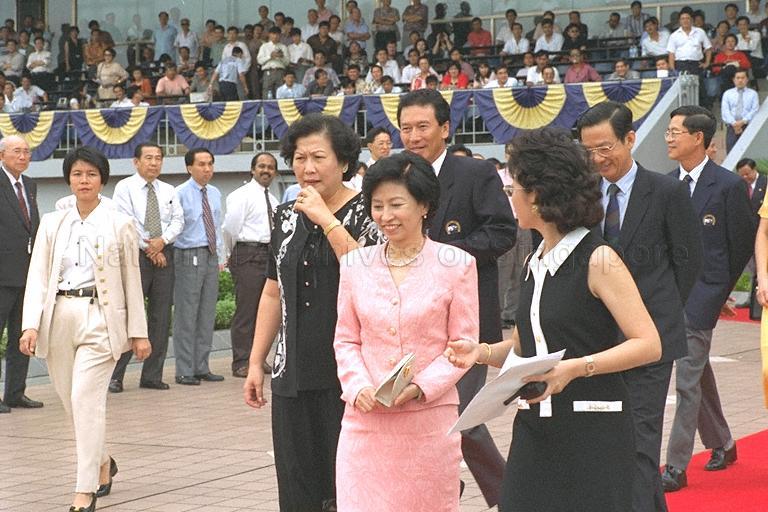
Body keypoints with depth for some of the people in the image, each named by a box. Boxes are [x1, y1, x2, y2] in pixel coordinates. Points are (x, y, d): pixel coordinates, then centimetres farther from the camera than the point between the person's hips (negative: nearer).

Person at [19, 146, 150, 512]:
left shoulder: (119, 225, 3)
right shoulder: (52, 224, 9)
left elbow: (132, 281, 5)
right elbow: (37, 276, 4)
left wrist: (138, 332, 4)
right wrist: (31, 325, -8)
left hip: (99, 317, -4)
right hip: (58, 316, 4)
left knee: (87, 398, -13)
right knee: (70, 400, 10)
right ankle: (103, 462, 35)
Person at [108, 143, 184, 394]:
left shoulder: (169, 191, 15)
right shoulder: (125, 187, 0)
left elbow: (178, 220, 7)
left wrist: (163, 240, -11)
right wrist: (149, 248, -8)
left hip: (164, 255, 5)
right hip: (136, 255, -5)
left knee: (161, 317, 3)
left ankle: (152, 375, 9)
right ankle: (115, 375, -5)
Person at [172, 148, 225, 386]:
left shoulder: (215, 194, 13)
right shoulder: (179, 194, -9)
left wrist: (218, 250, 16)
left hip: (211, 257, 7)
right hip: (189, 256, -7)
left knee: (207, 314, 10)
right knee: (186, 315, -4)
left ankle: (202, 368, 17)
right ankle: (185, 371, 1)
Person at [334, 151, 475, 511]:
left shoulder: (456, 264, -1)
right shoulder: (355, 264, 7)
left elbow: (463, 343, -1)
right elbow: (346, 340, 10)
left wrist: (420, 386, -14)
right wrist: (359, 388, -8)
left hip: (430, 417, -2)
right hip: (366, 417, 2)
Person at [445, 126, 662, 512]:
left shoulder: (598, 260, -8)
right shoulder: (534, 263, 14)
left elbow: (648, 345, -15)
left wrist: (576, 367, -23)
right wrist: (483, 352, 2)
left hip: (592, 430, -6)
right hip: (534, 430, 7)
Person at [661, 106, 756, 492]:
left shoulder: (728, 185, -10)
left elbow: (743, 242, -4)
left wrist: (719, 288, 1)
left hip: (702, 291, -6)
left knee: (688, 380, -8)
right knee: (699, 373, 18)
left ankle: (676, 467, -4)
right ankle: (722, 444, 36)